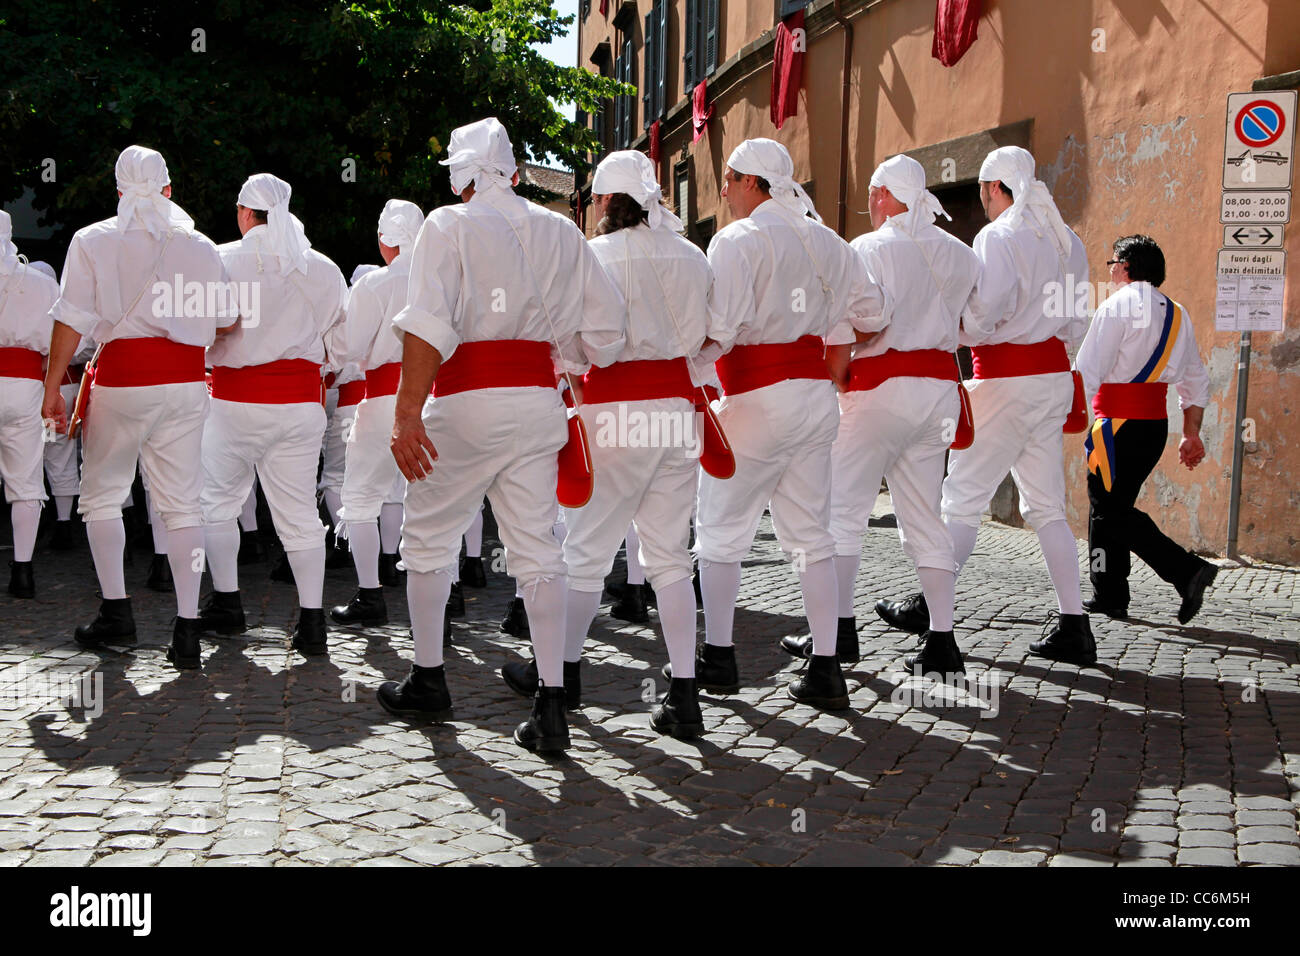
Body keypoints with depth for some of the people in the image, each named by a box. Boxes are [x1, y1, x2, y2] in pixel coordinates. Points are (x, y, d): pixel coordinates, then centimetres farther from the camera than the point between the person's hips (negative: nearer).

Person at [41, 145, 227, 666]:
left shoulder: (93, 241, 2)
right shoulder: (201, 246, 9)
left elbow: (71, 322, -2)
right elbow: (224, 322, 13)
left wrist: (52, 388, 4)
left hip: (121, 378, -2)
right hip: (185, 380, 2)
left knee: (102, 494, 13)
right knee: (182, 501, 3)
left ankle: (116, 610, 10)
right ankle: (187, 628, -1)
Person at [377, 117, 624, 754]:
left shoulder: (448, 225, -3)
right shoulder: (560, 232, 10)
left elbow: (428, 326, -16)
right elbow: (605, 325, 8)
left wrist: (408, 413, -20)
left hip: (467, 402, -4)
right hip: (539, 400, 4)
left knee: (429, 537, 13)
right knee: (537, 549, 5)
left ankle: (428, 683, 24)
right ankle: (551, 708, 1)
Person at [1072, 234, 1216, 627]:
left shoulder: (1118, 306, -9)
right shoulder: (1176, 314, 14)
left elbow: (1087, 373, -15)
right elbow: (1197, 382, 16)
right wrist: (1191, 434, 20)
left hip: (1120, 425, -8)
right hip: (1156, 425, 8)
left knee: (1113, 510, -5)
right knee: (1106, 505, 14)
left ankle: (1188, 570, -15)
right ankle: (1109, 595, 14)